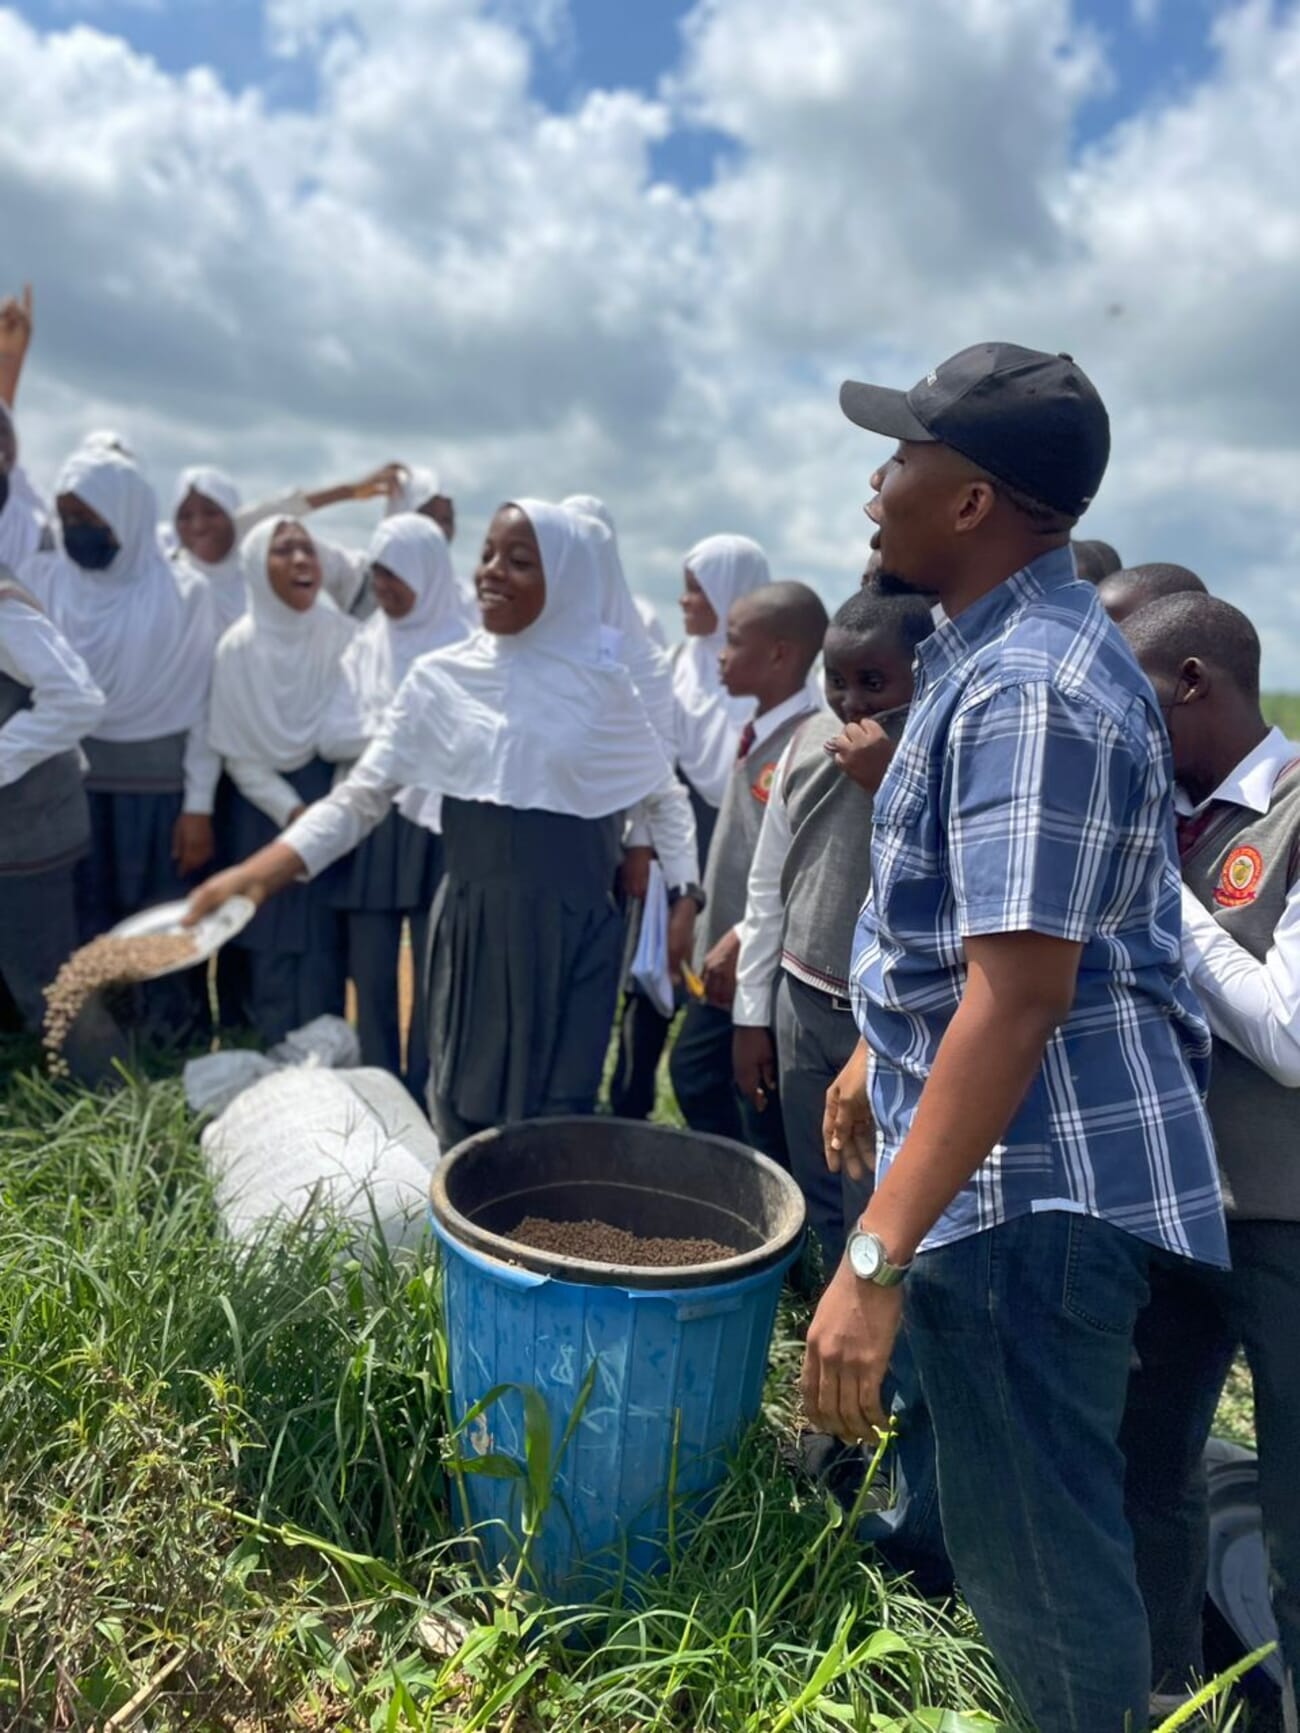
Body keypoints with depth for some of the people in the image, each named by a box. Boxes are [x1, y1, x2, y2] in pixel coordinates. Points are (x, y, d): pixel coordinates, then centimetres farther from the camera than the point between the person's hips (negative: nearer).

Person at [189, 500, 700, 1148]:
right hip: (469, 928, 2)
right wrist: (256, 873, -12)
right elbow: (359, 798, 0)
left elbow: (665, 795, 8)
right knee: (462, 1117, 10)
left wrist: (684, 899, -3)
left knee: (557, 1121, 3)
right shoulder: (440, 679, 0)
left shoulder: (602, 684, -3)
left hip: (574, 935, -2)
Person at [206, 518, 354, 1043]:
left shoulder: (342, 633, -5)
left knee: (325, 943, 0)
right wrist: (292, 811, -13)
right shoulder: (238, 647, -5)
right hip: (266, 813, 0)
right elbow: (237, 752, -4)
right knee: (274, 947, 4)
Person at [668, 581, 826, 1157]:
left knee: (765, 1121, 4)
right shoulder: (756, 731, 7)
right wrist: (711, 927, 17)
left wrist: (743, 940, -21)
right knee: (694, 1076, 23)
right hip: (724, 959, 10)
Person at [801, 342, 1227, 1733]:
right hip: (995, 1161, 10)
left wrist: (875, 1254, -29)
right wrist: (878, 1057, 25)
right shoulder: (996, 650, 11)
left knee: (1036, 1549, 8)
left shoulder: (1031, 688, -22)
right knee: (1003, 1517, 26)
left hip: (1033, 1181, -10)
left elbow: (1019, 992, -29)